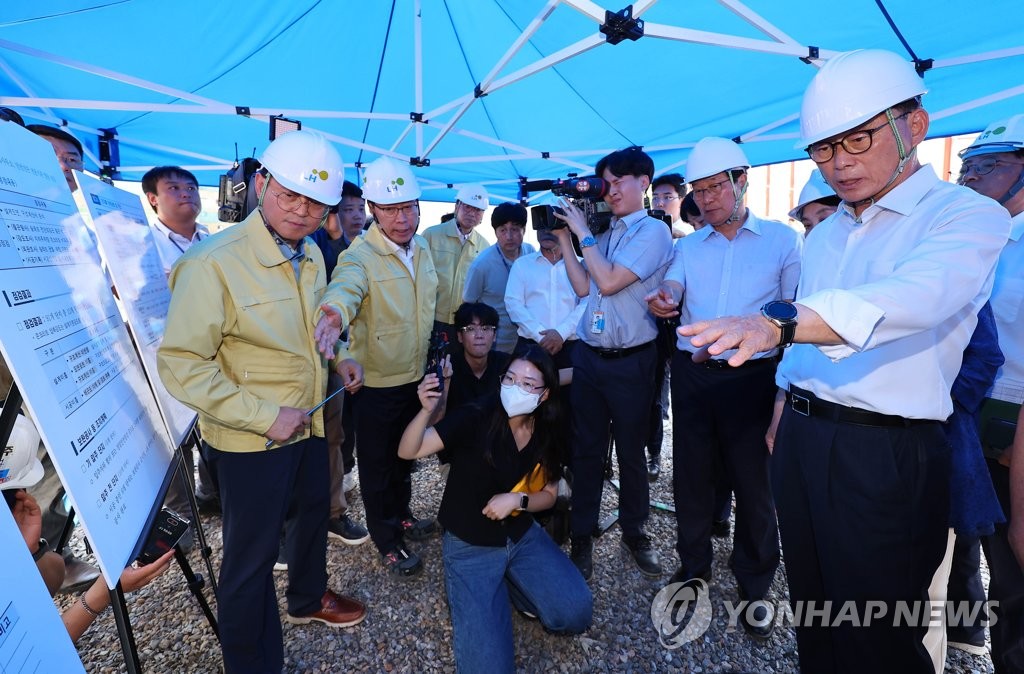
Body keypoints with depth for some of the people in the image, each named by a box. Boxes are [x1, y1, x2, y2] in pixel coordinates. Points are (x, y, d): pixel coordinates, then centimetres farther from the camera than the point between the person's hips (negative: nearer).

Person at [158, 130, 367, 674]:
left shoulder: (311, 255, 1)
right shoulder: (213, 263, -23)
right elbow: (181, 364, -23)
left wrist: (337, 358, 1)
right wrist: (264, 416, -24)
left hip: (309, 425, 8)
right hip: (248, 443, -8)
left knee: (312, 515, 28)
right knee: (250, 558, 11)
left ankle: (308, 599, 56)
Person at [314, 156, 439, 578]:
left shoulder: (422, 248, 1)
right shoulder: (360, 256, -20)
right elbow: (345, 285, -43)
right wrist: (335, 311, -65)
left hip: (416, 375, 7)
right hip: (375, 382, -6)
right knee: (376, 464, 12)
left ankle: (401, 516, 48)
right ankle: (388, 543, 31)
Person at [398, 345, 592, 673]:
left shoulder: (547, 434, -7)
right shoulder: (475, 417, -22)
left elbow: (548, 495, 4)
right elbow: (408, 451, -26)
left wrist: (517, 500, -17)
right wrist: (427, 410, -46)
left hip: (522, 536, 4)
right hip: (470, 546, -4)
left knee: (576, 613, -12)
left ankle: (511, 583, 14)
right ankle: (468, 595, 17)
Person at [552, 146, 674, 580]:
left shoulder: (654, 231, -7)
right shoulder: (604, 236, 13)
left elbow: (608, 282, -16)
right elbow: (583, 287, 6)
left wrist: (582, 232, -8)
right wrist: (564, 237, 5)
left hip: (630, 361, -5)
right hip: (589, 356, 5)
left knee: (631, 452, 11)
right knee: (586, 450, 10)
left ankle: (634, 532, 31)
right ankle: (582, 538, 23)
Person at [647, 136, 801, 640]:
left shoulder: (782, 239, 0)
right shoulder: (688, 245, 10)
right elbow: (670, 290, -4)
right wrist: (663, 300, -28)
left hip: (753, 377, -3)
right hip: (692, 373, 3)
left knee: (754, 480, 6)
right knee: (692, 471, 14)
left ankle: (754, 585, 27)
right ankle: (694, 564, 35)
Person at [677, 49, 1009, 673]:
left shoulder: (968, 216, -10)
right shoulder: (825, 234, 12)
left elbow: (914, 295, -32)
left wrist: (777, 322, -47)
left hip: (887, 455, -6)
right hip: (801, 441, 7)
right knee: (812, 608, 21)